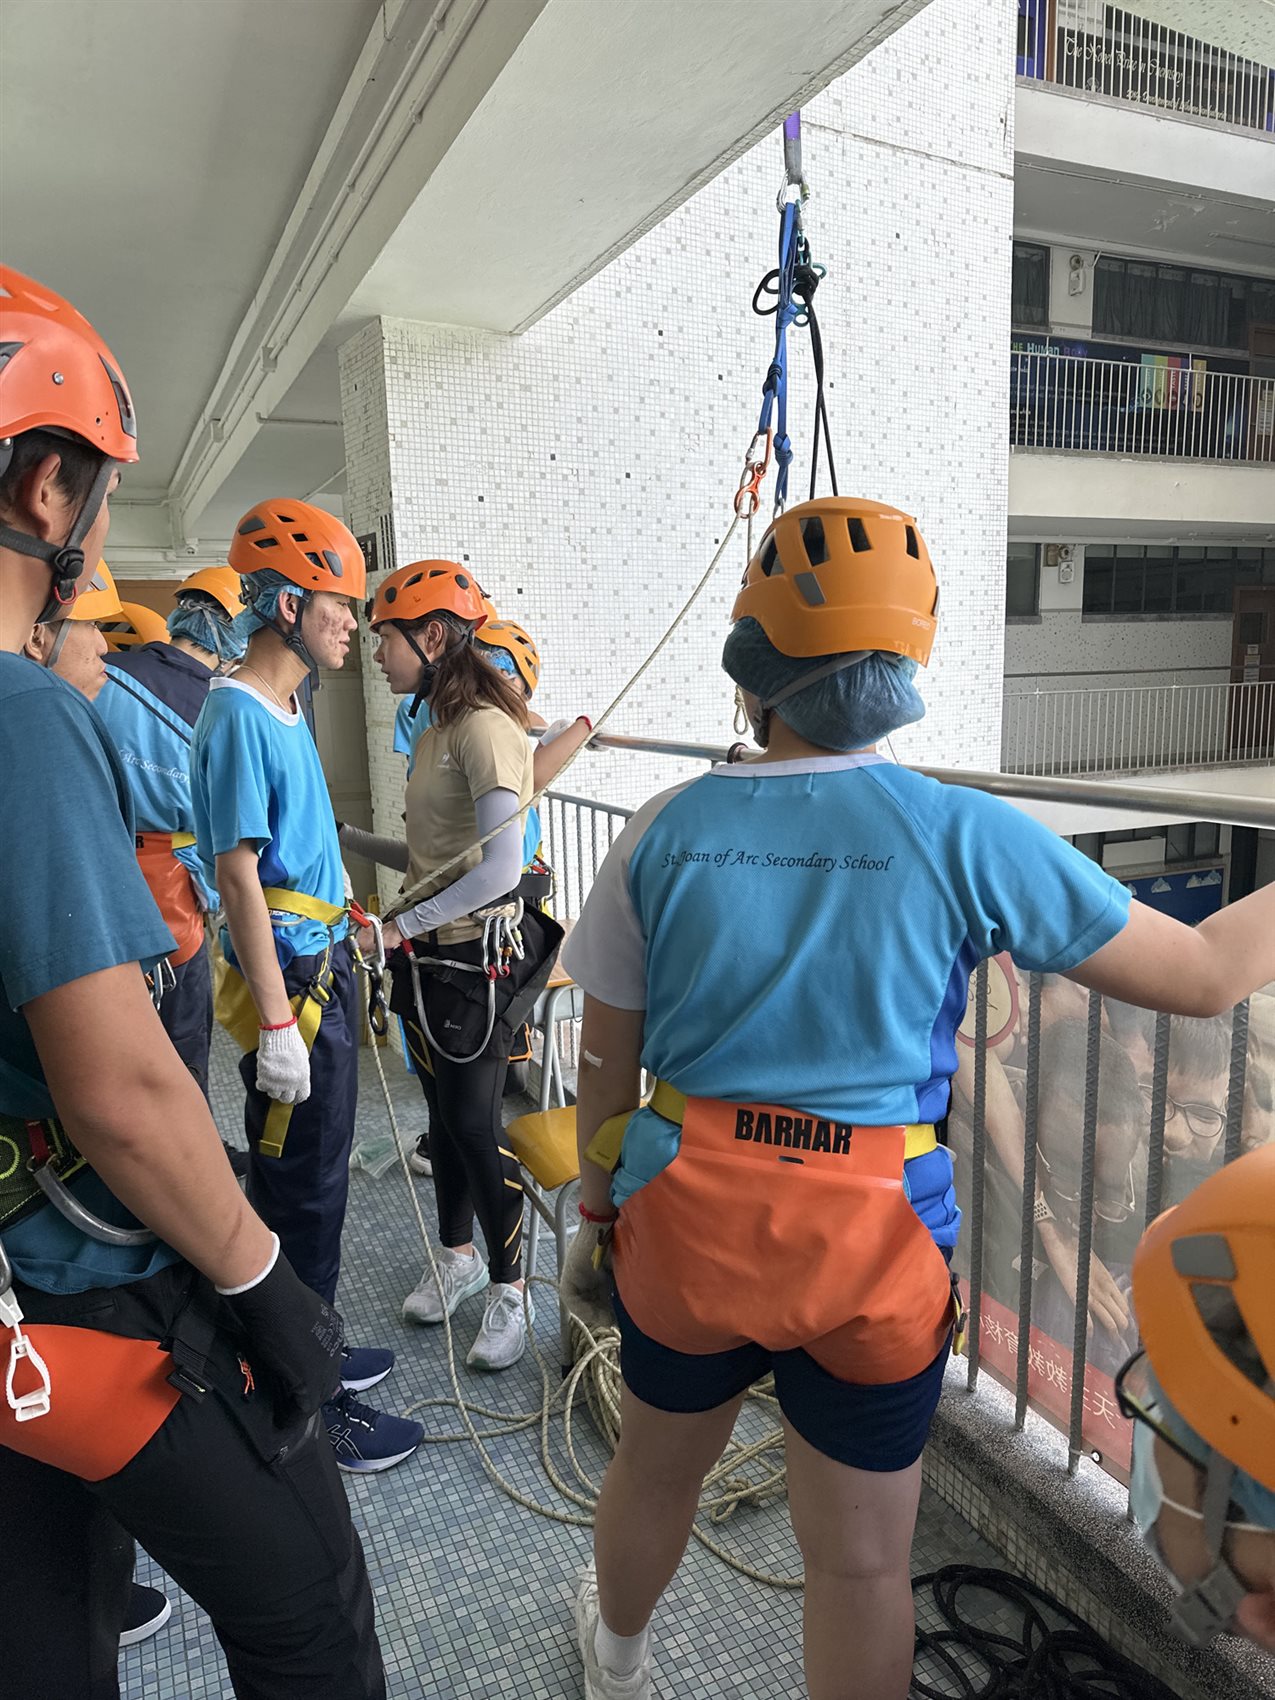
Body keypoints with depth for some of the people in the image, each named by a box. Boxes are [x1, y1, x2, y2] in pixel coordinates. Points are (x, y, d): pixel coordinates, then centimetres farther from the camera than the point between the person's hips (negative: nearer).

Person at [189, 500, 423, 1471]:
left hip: (324, 970, 10)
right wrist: (277, 1024, -22)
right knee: (302, 1197, 2)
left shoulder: (286, 708, 12)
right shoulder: (239, 717, -17)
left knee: (317, 1180, 19)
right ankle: (308, 1413, 17)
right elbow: (238, 874, -21)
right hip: (290, 981, -10)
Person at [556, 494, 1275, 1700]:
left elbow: (605, 1065, -1)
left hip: (686, 1216, 3)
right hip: (872, 1244, -2)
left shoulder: (666, 832, -9)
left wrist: (596, 1209, 14)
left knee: (654, 1470, 29)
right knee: (859, 1560, 20)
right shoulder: (965, 837, -14)